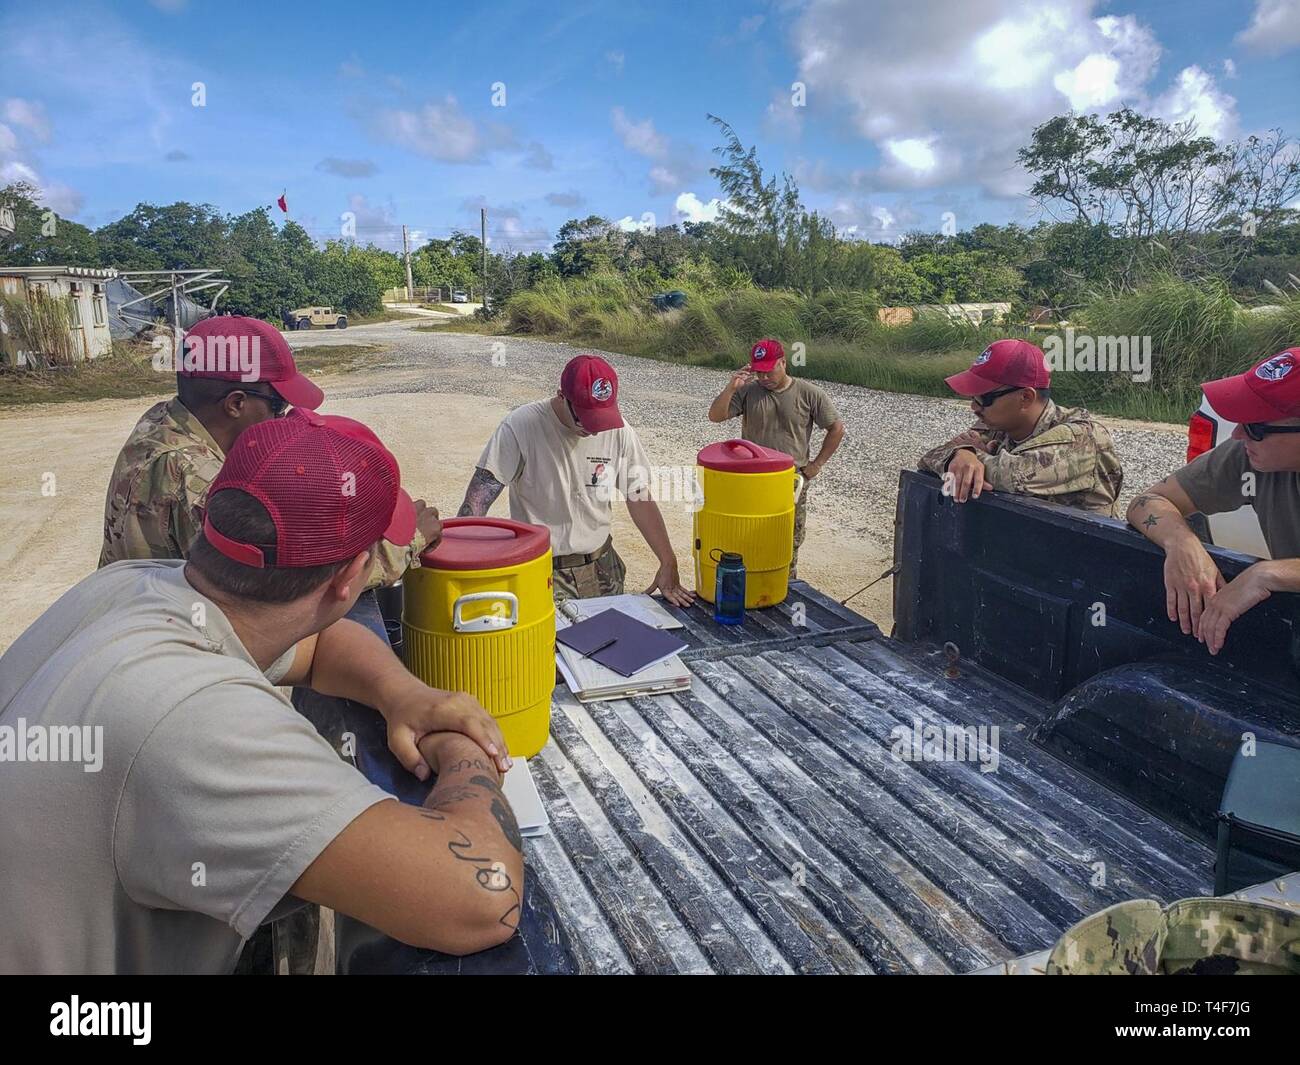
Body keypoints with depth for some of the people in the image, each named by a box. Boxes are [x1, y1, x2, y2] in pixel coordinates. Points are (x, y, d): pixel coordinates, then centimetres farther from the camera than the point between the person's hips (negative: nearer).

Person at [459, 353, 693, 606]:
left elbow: (641, 500, 4)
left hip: (601, 568, 4)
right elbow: (476, 502, -18)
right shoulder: (519, 426, -16)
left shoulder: (618, 431, -5)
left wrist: (669, 564, -1)